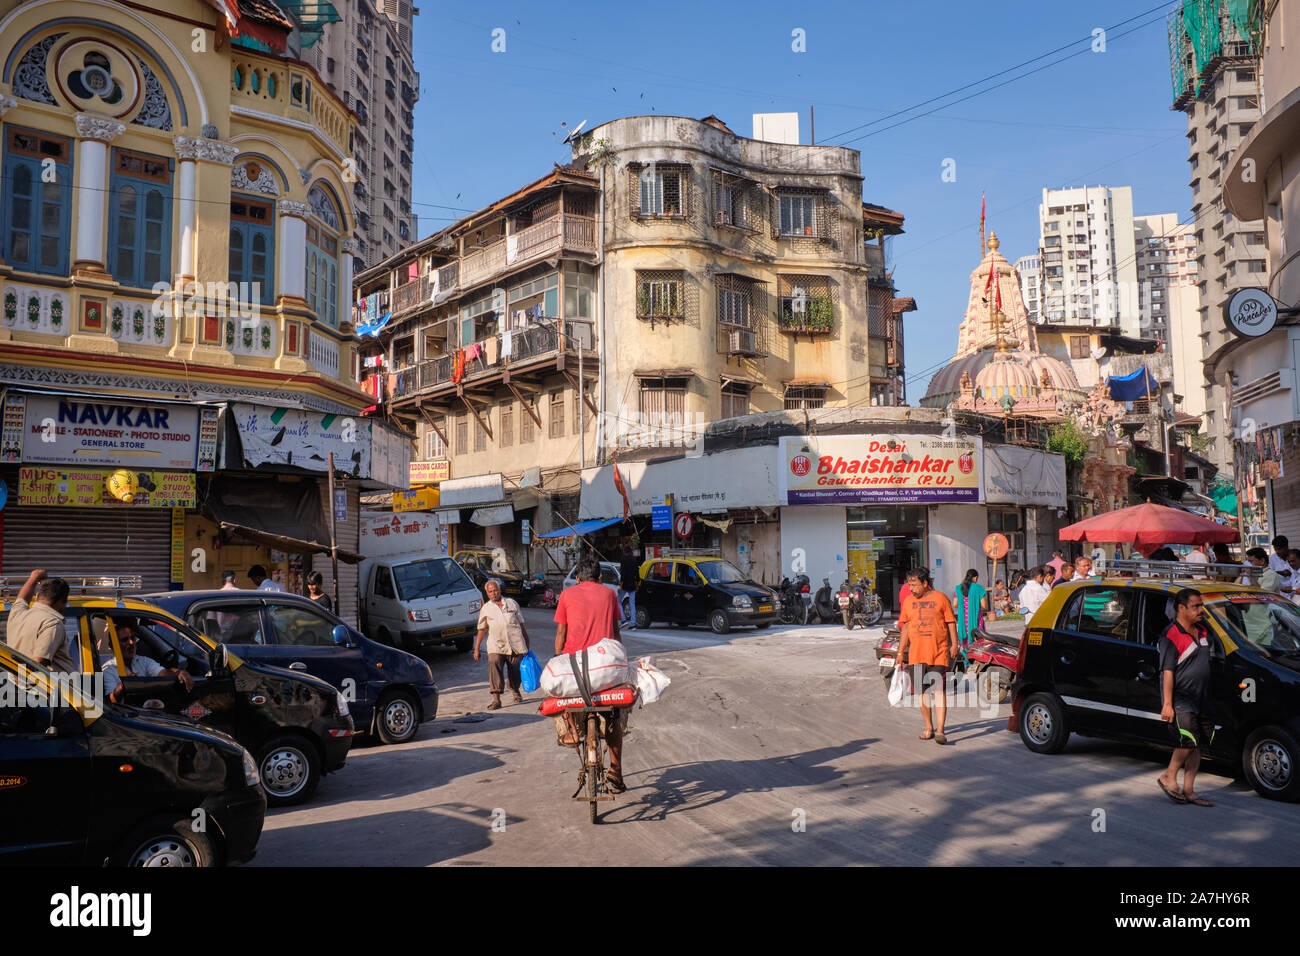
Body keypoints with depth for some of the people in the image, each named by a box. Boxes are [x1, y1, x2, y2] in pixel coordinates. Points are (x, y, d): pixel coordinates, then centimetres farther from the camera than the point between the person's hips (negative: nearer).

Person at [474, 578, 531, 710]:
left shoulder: (512, 602, 13)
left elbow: (521, 623, 19)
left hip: (515, 644, 1)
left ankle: (515, 691, 37)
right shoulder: (485, 608, 10)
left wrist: (527, 641, 20)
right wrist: (476, 648, 3)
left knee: (515, 671, 5)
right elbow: (481, 629, 10)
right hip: (496, 646, -1)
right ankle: (496, 700, -23)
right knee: (494, 664, -23)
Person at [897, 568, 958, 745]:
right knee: (922, 692, 8)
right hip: (916, 654, 4)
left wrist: (954, 644, -4)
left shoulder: (940, 598, 1)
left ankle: (940, 730, -11)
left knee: (939, 691, -10)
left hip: (939, 653, -4)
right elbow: (905, 627, 15)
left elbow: (951, 622, 4)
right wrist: (900, 652, 13)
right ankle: (929, 728, 20)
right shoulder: (909, 602, 10)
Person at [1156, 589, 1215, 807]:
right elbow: (1167, 672, -16)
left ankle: (1188, 790, 16)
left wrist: (1208, 698, 20)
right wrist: (1167, 704, -19)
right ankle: (1169, 777, 6)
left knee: (1199, 745, 7)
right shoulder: (1171, 636, -13)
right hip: (1180, 701, -8)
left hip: (1200, 701, 8)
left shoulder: (1202, 632, 12)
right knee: (1188, 741, -15)